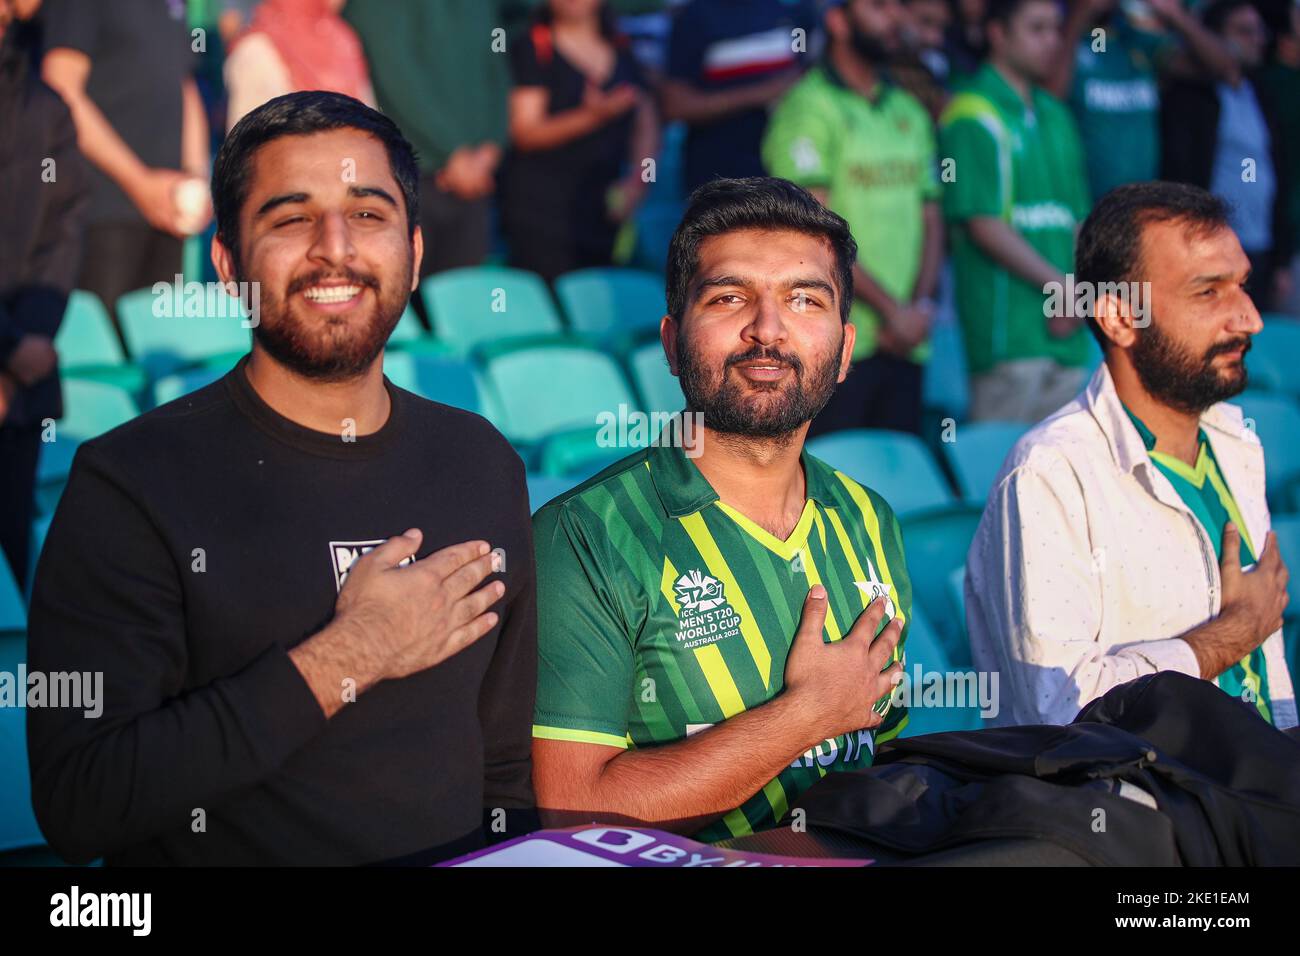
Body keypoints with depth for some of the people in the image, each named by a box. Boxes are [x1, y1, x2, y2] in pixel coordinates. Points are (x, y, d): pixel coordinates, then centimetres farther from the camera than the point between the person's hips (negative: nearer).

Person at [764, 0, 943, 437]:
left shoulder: (909, 112, 18)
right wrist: (891, 309, -11)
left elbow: (931, 219, 17)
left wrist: (921, 306, -1)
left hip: (904, 346, 6)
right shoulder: (808, 107, -5)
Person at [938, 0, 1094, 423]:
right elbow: (982, 223, -14)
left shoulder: (1054, 115, 18)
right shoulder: (974, 117, -7)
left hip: (1065, 329, 8)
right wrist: (1058, 285, -14)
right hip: (1008, 334, -8)